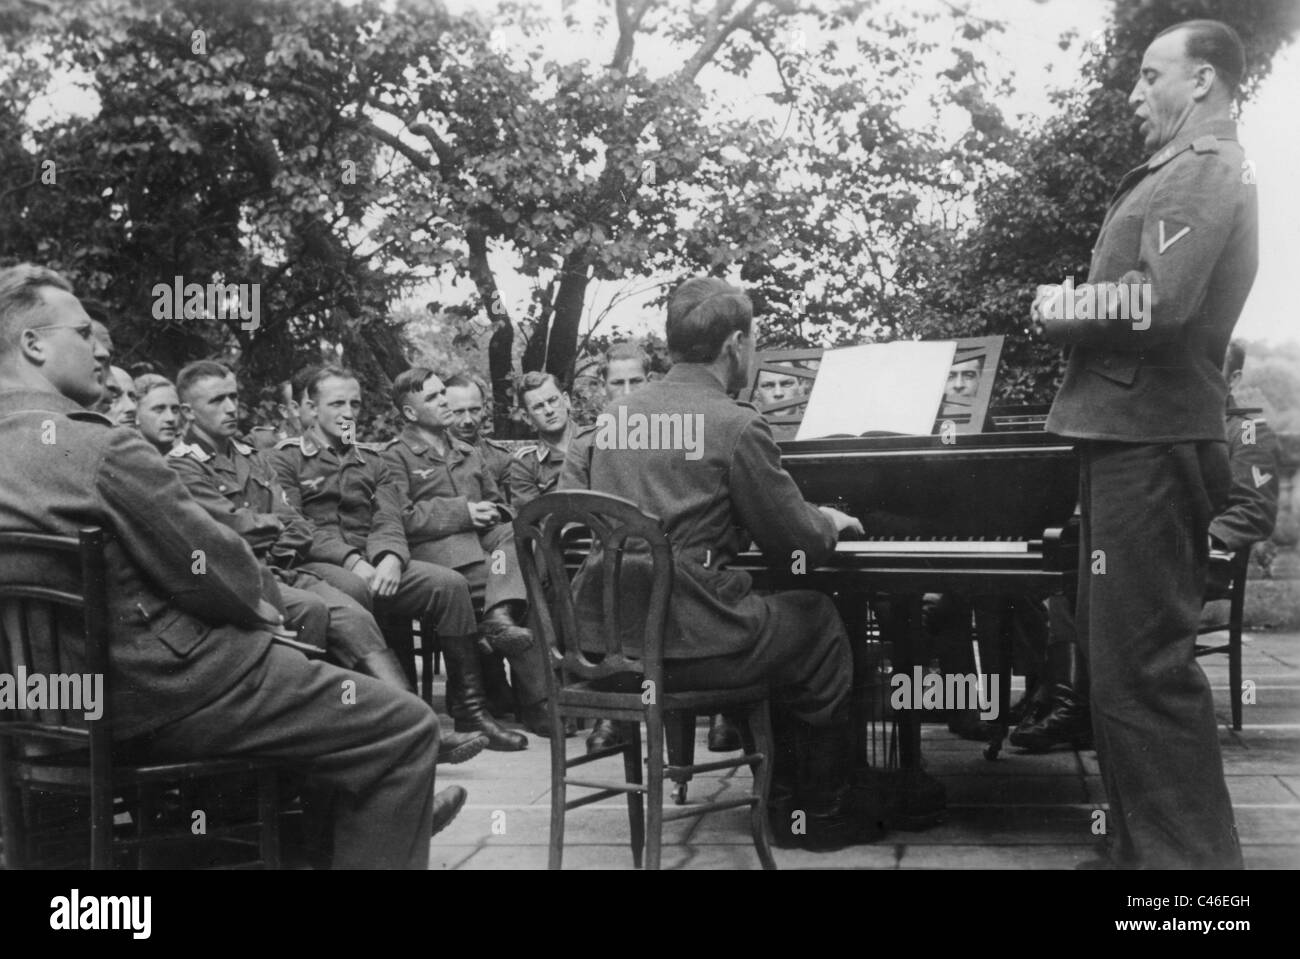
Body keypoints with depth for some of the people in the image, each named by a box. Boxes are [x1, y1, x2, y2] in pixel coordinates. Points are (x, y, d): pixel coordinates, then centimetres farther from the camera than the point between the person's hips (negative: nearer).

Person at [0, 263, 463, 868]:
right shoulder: (101, 449, -23)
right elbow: (209, 566, -17)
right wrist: (254, 605, 5)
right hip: (165, 692, -11)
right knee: (405, 727, -5)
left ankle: (399, 811, 43)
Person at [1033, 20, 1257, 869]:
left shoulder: (1205, 173, -10)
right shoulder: (1189, 173, 23)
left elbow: (1159, 301, -25)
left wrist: (1062, 307, -10)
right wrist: (1074, 307, 2)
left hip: (1148, 440, -11)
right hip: (1135, 433, 11)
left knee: (1141, 666, -8)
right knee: (1126, 655, 16)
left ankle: (1192, 856, 0)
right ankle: (1146, 844, 27)